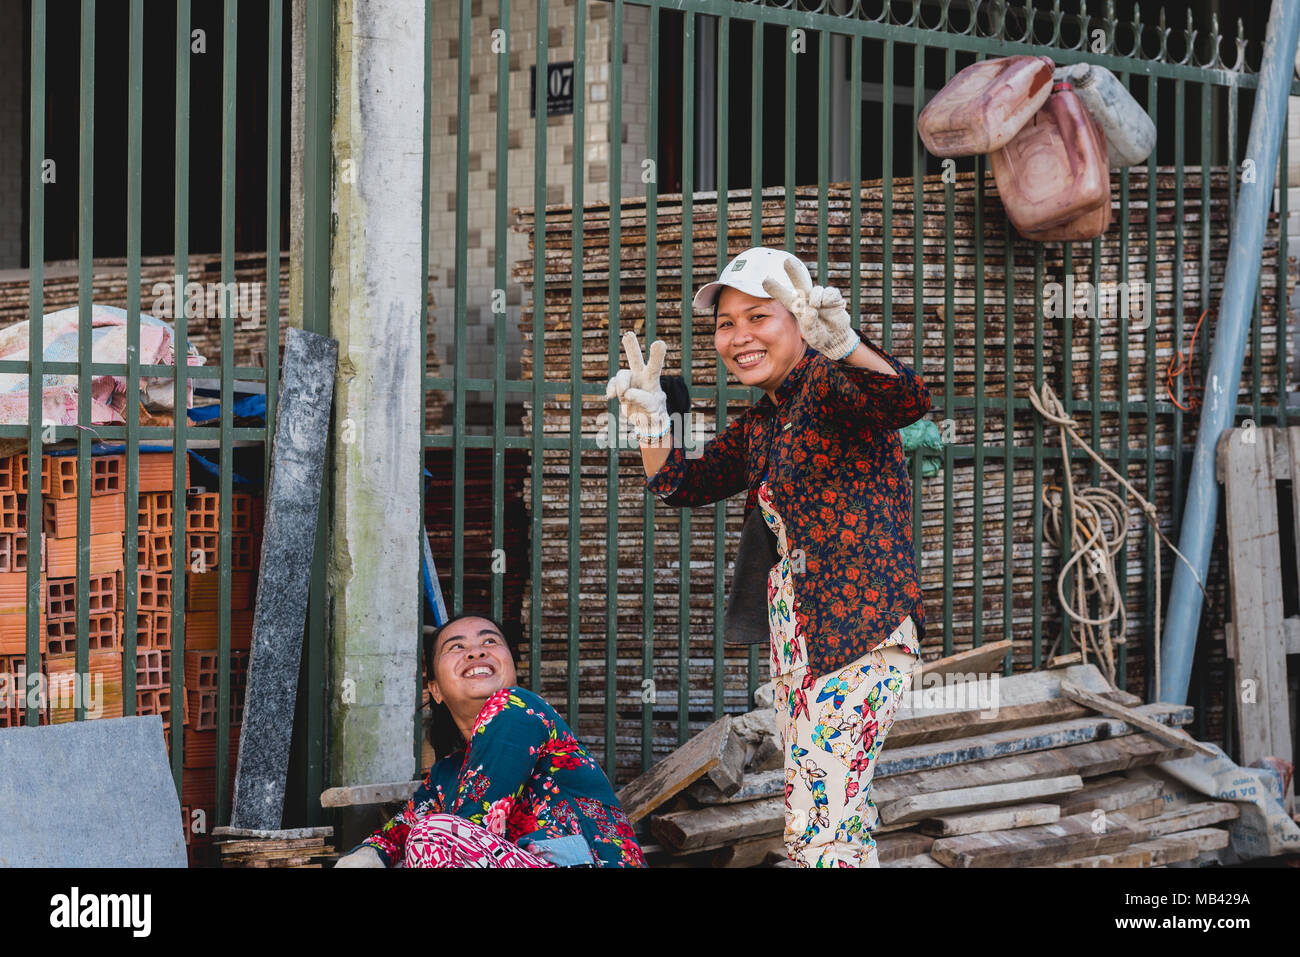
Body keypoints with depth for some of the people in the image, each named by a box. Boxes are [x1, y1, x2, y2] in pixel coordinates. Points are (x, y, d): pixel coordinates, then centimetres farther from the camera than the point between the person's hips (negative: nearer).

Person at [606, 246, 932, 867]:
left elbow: (907, 399, -31)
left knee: (817, 833, -16)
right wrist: (649, 414, 6)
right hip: (796, 646, 10)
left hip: (859, 636, -10)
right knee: (830, 830, 13)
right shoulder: (759, 425, 17)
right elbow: (681, 484, 23)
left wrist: (842, 342, -49)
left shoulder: (831, 387, -10)